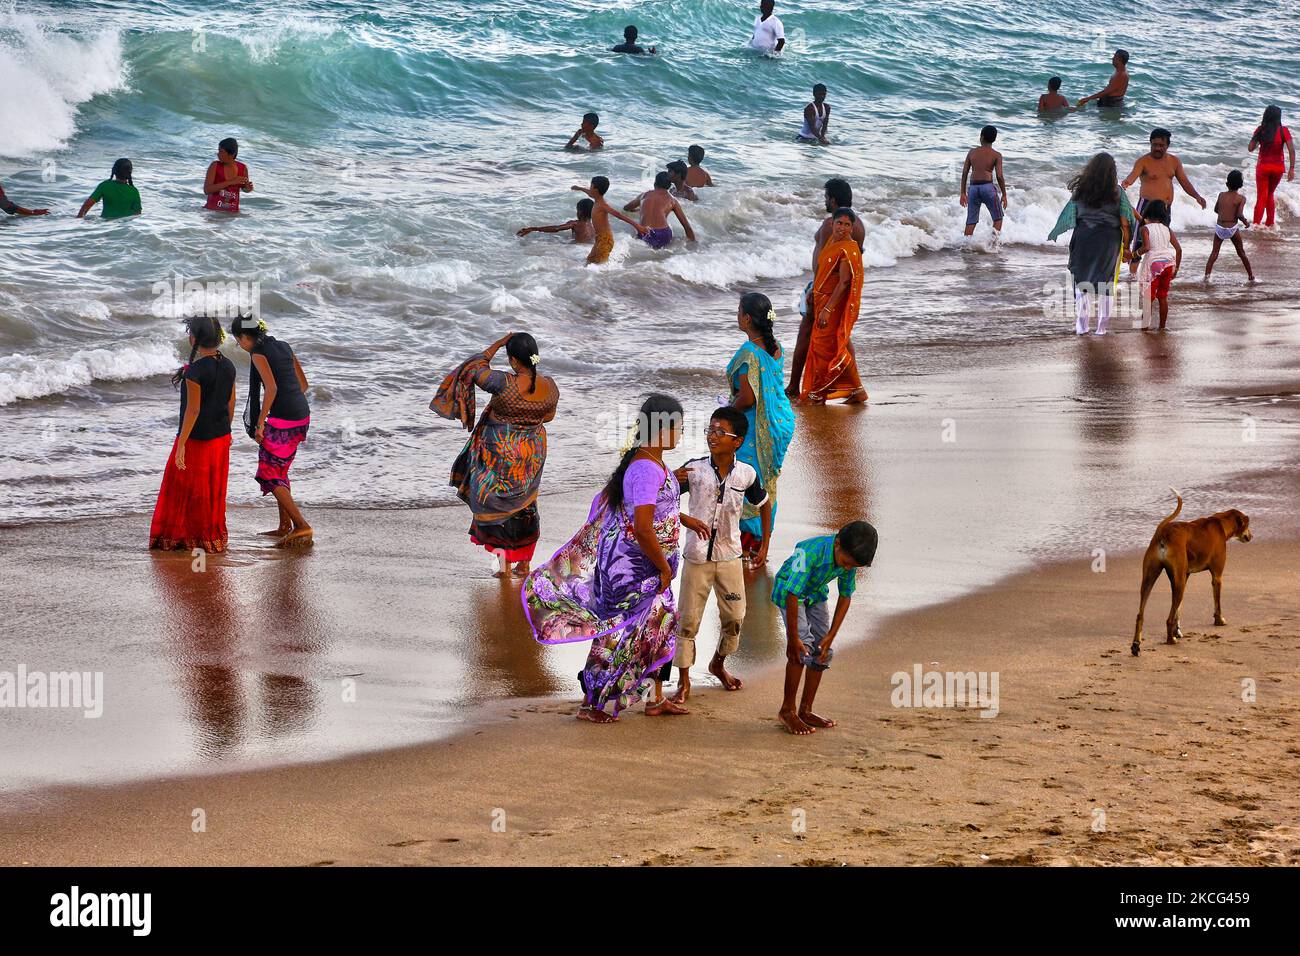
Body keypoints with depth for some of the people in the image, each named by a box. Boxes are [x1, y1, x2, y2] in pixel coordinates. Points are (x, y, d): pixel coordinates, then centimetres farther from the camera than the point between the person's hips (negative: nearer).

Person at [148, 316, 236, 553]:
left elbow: (193, 410, -22)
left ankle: (176, 537, 15)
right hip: (221, 437, 7)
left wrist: (181, 444, -18)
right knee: (214, 490, 17)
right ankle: (215, 537, 24)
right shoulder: (228, 366, 0)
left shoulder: (194, 371, -22)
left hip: (196, 439, -7)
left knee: (182, 488, 8)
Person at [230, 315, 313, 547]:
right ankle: (285, 526, 24)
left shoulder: (258, 354, -8)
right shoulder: (283, 347, 15)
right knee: (280, 471, 21)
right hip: (302, 415, 9)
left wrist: (260, 422, -15)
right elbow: (303, 384, 19)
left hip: (282, 420, -9)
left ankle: (301, 525, -11)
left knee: (269, 475, -1)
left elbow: (271, 388, -20)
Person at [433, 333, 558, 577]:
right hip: (533, 454, 5)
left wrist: (498, 343, -2)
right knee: (525, 505, 20)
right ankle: (524, 564, 27)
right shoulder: (550, 387, -12)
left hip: (500, 454, -5)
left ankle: (504, 562, 6)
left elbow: (475, 367, -12)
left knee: (495, 505, 12)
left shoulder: (505, 384, -27)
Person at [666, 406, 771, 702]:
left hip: (730, 557, 2)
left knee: (735, 617, 11)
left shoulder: (747, 474, -7)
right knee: (688, 620, 1)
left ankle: (718, 664, 37)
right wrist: (673, 481, -28)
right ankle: (684, 681, 13)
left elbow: (764, 505, 11)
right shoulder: (694, 469, -12)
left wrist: (765, 545, 9)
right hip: (697, 557, -2)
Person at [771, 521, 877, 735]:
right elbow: (793, 594, -34)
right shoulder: (811, 552, -38)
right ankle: (787, 711, -8)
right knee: (802, 649, -19)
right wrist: (793, 638, -30)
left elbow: (845, 596, -7)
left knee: (824, 652, 1)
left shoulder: (850, 558, -19)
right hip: (788, 591, -6)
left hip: (816, 595, 6)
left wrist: (830, 636, -11)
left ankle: (805, 711, 13)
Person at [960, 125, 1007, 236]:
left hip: (973, 187, 3)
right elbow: (999, 176, -5)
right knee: (998, 218, 8)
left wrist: (963, 193, 13)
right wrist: (1004, 195, 4)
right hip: (987, 187, -3)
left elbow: (964, 173, 8)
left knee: (971, 220, 9)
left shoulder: (972, 152, 10)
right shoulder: (996, 155, 1)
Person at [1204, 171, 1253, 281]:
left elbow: (1216, 210, 18)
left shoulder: (1221, 195, 5)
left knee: (1214, 252, 6)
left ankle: (1207, 275, -9)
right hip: (1232, 228, -2)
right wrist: (1246, 222, 3)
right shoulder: (1241, 198, -5)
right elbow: (1239, 215, -16)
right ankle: (1251, 276, 24)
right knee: (1241, 253, 15)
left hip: (1219, 228, 2)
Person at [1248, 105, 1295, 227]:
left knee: (1261, 198, 7)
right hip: (1278, 168, 1)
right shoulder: (1283, 131, -9)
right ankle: (1269, 224, 25)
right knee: (1269, 195, 21)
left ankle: (1256, 226, 2)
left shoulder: (1260, 130, -8)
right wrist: (1292, 169, -10)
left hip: (1263, 167, -1)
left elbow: (1250, 148, -4)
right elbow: (1291, 150, -14)